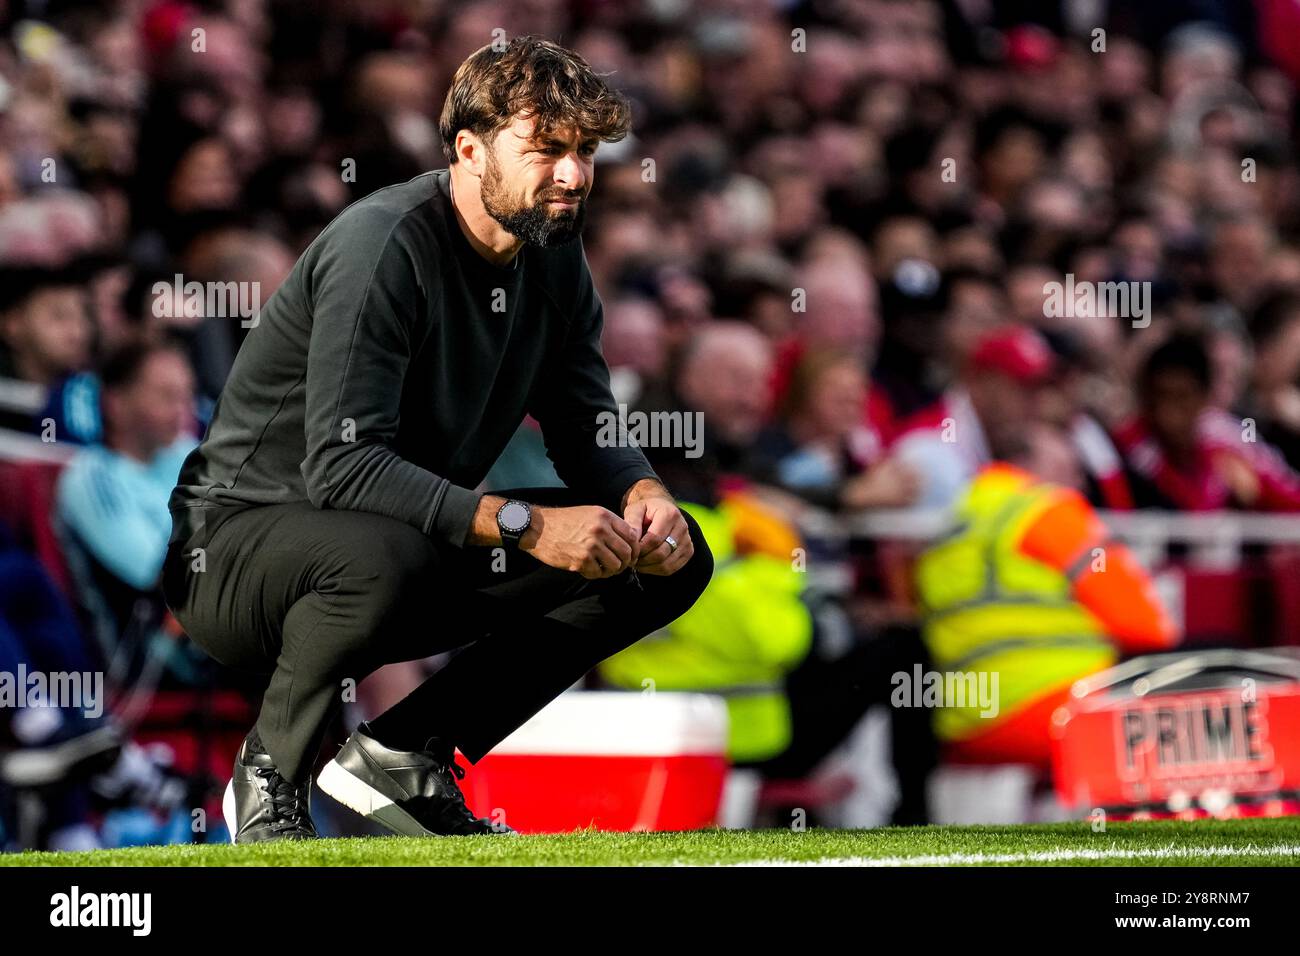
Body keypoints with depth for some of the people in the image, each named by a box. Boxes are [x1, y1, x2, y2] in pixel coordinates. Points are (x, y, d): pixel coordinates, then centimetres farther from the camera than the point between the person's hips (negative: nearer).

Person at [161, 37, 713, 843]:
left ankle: (409, 757, 0)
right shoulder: (382, 245, -23)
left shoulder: (555, 259, 1)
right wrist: (525, 525, -38)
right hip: (240, 548, -8)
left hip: (428, 547, 8)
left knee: (672, 557, -2)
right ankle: (270, 779, -14)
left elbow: (590, 438, 8)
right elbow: (342, 465, -32)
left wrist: (646, 497, -17)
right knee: (382, 556, -42)